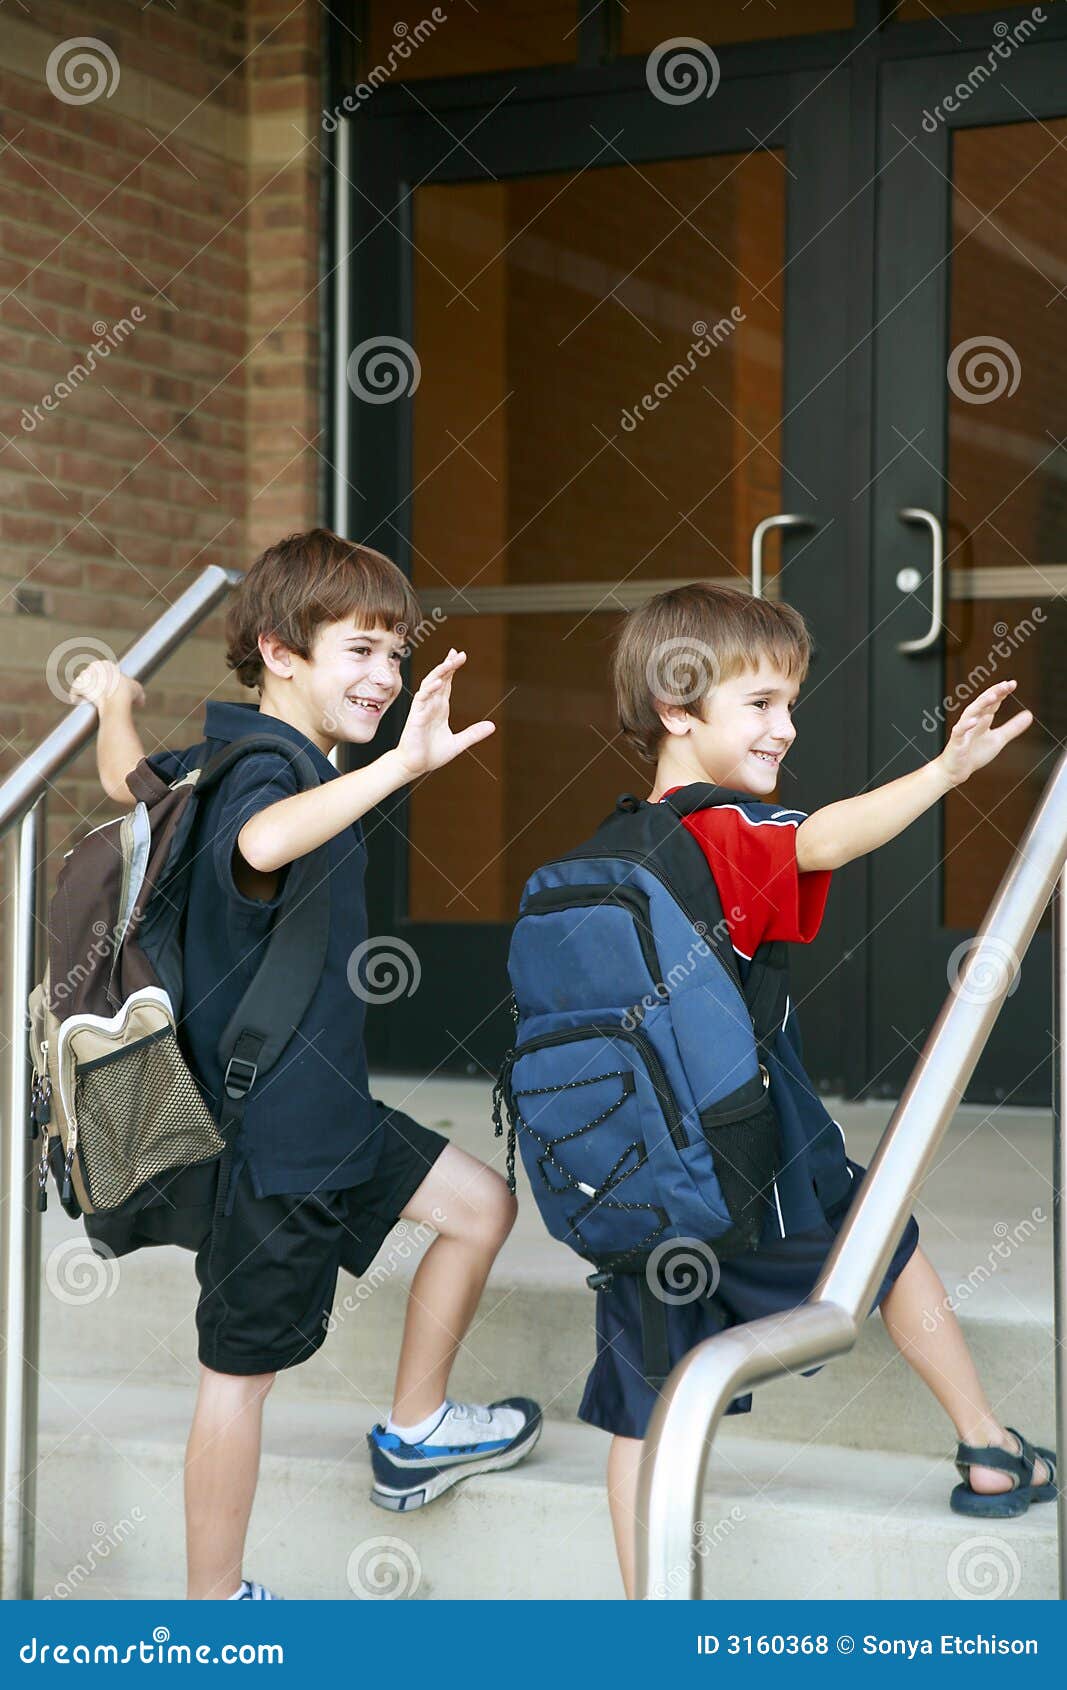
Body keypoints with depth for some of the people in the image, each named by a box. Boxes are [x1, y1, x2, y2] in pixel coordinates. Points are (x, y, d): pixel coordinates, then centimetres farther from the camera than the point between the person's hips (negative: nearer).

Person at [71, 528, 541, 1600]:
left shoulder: (224, 759, 6)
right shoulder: (265, 772, -24)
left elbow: (129, 778, 27)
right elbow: (264, 841, -51)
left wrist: (114, 704, 47)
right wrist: (401, 765, -59)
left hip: (320, 1109, 10)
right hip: (269, 1134, -10)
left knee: (480, 1204, 18)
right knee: (241, 1369, 3)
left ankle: (415, 1434, 33)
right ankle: (214, 1606, 18)